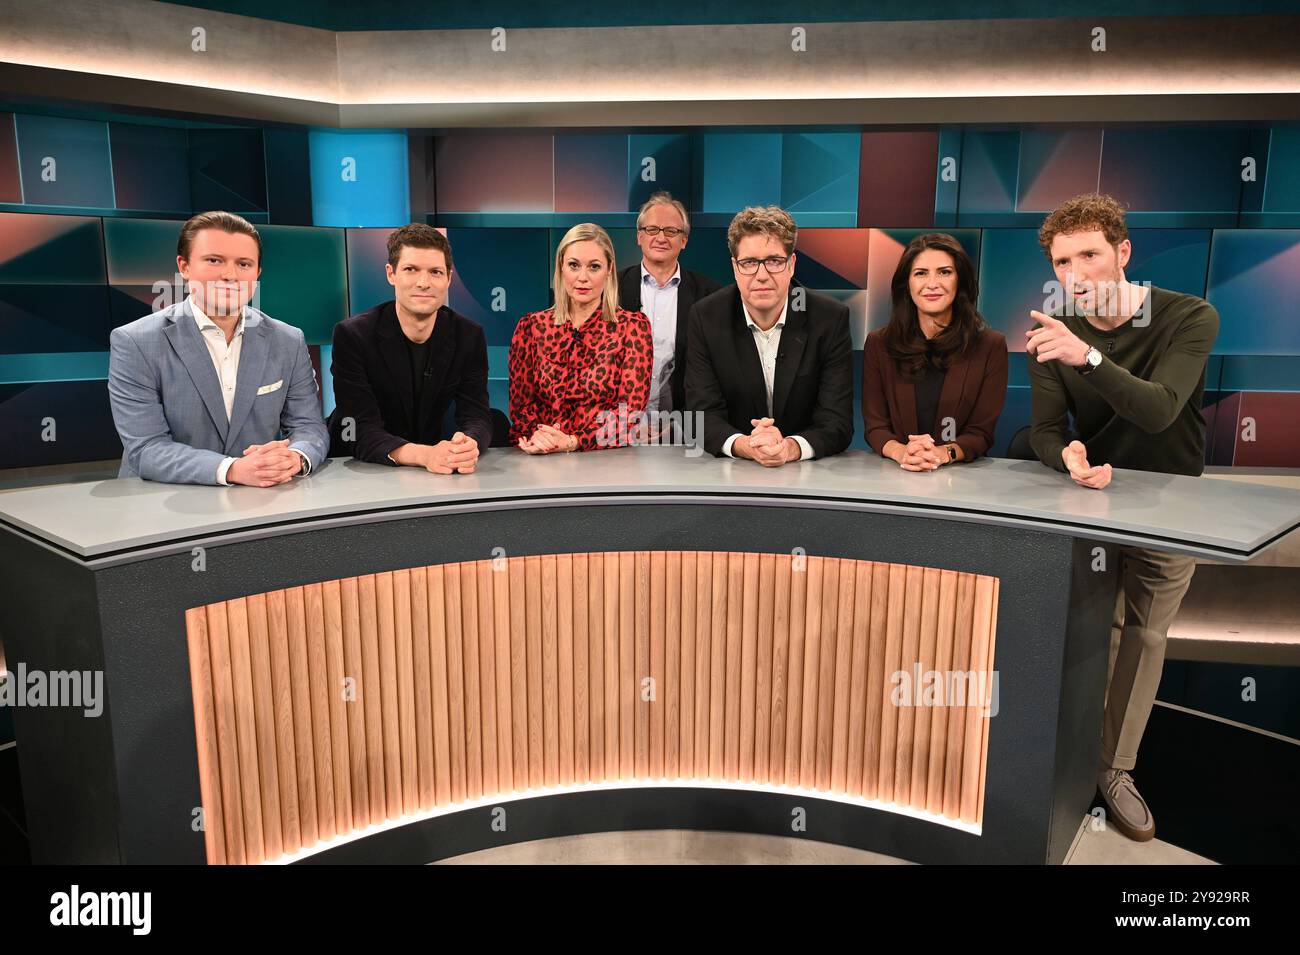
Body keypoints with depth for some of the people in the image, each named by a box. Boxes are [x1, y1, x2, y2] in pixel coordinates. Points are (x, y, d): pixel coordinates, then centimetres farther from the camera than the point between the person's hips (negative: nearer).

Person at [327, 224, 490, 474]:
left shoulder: (470, 336, -4)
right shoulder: (352, 335, -13)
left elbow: (476, 417, -9)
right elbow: (363, 434, -19)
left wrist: (468, 447, -33)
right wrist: (425, 455, -37)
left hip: (435, 474, 2)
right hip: (357, 472, -2)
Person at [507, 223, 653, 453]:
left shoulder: (632, 326, 2)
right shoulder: (531, 327, 8)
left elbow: (632, 408, -5)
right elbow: (520, 401, 7)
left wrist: (573, 442, -19)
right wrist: (536, 435, -16)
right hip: (539, 460, 3)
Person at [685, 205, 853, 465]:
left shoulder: (831, 319, -7)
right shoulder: (706, 317, -5)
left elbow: (837, 421, -10)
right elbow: (704, 413, -8)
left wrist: (791, 448, -32)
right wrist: (744, 446, -29)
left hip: (809, 472, 0)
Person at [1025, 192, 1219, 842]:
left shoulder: (1191, 319, -15)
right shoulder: (1052, 335, -7)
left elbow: (1158, 411, -30)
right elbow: (1044, 433, -12)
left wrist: (1088, 356, -46)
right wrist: (1070, 457, -37)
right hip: (1090, 496, 1)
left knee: (1144, 636, 5)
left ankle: (1115, 769, 18)